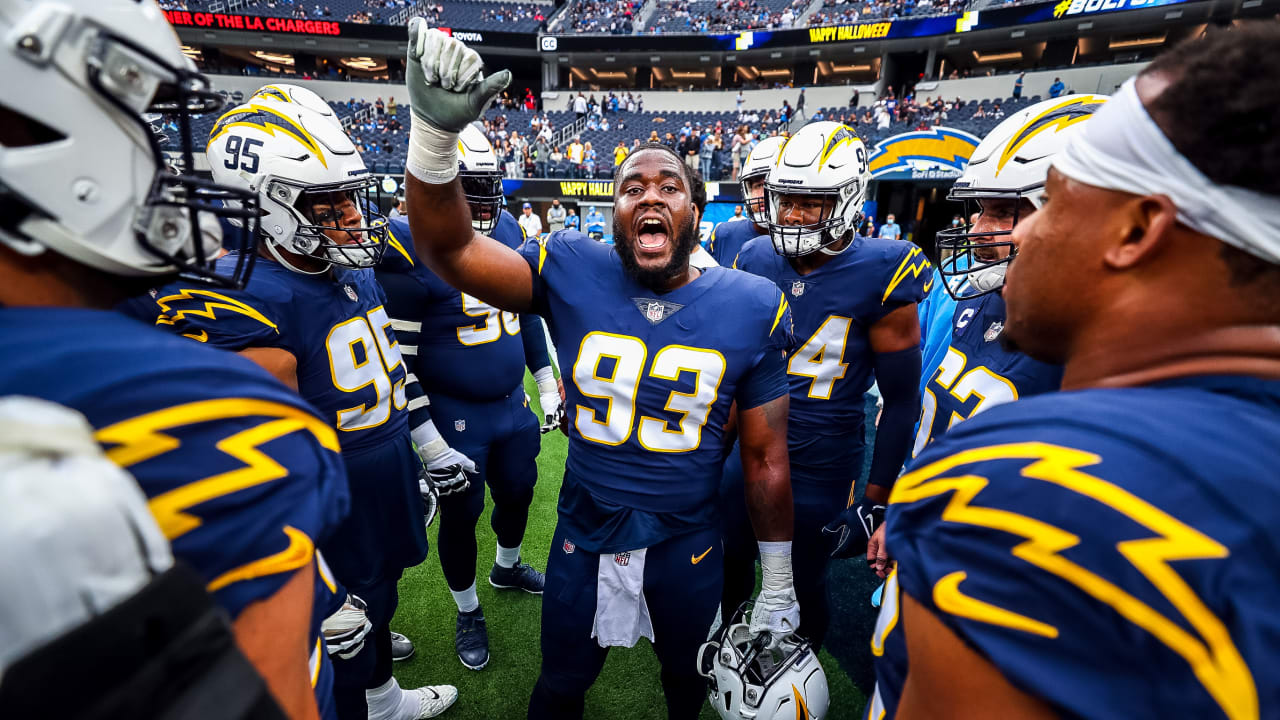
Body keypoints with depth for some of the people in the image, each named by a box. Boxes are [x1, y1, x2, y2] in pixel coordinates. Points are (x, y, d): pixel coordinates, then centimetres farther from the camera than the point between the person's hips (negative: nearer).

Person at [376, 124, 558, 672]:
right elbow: (397, 357, -17)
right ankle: (468, 612, 40)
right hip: (453, 417, -6)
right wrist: (427, 438, -16)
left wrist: (547, 384, 11)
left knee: (519, 491, 22)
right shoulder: (410, 250, -19)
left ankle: (508, 568, 53)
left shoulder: (508, 230, 1)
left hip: (512, 404, 6)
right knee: (462, 514, 12)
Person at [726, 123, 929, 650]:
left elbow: (901, 398, -8)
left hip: (822, 468, -4)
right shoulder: (755, 261, -3)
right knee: (727, 565, 21)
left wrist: (877, 497, -6)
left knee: (803, 585, 16)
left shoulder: (879, 277, -15)